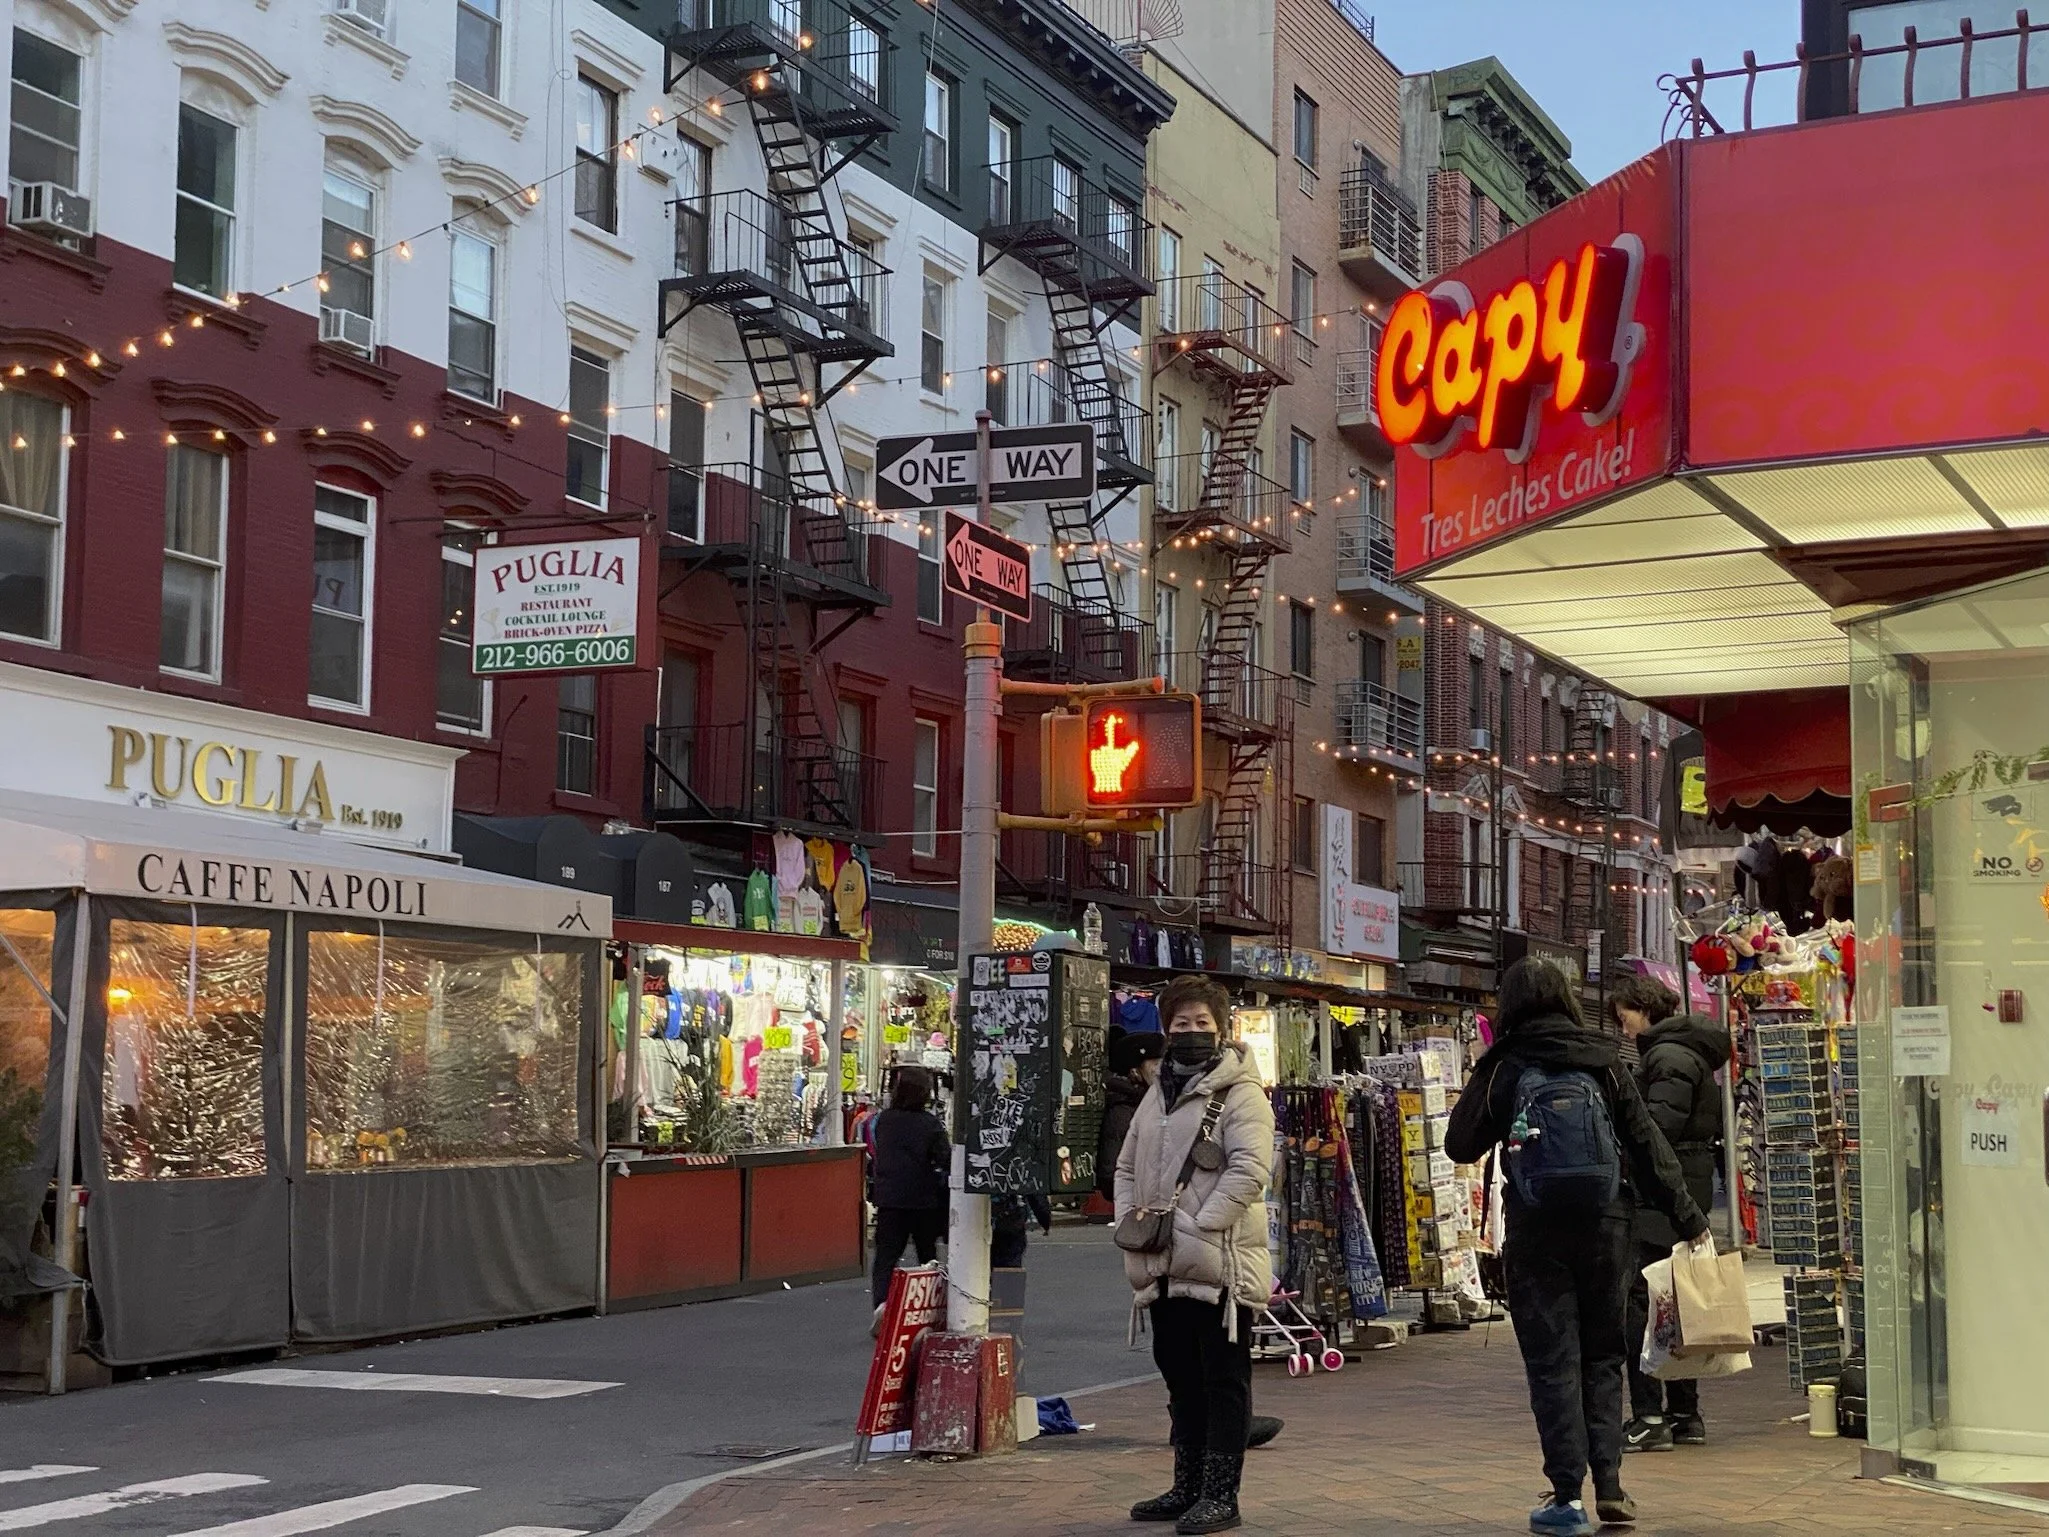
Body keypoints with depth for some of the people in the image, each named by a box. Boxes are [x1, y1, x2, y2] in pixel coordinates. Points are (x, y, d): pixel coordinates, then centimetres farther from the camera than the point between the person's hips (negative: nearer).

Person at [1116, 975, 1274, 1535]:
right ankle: (1188, 1489, 26)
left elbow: (1248, 1169, -18)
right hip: (1164, 1268, 8)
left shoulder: (1240, 1093, -7)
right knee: (1181, 1380, 15)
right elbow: (1128, 1166, 21)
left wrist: (1196, 1226, -21)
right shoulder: (1158, 1094, 17)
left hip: (1220, 1264, -8)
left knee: (1223, 1381, -1)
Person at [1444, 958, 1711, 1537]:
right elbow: (1648, 1146, 2)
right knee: (1603, 1356, 14)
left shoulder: (1503, 1068, -3)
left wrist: (1478, 1088, 17)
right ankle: (1608, 1484, 9)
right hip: (1606, 1223, 2)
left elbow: (1460, 1145, 3)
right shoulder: (1603, 1063, 2)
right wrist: (1688, 1218, 7)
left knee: (1552, 1361, 4)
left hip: (1536, 1229, -2)